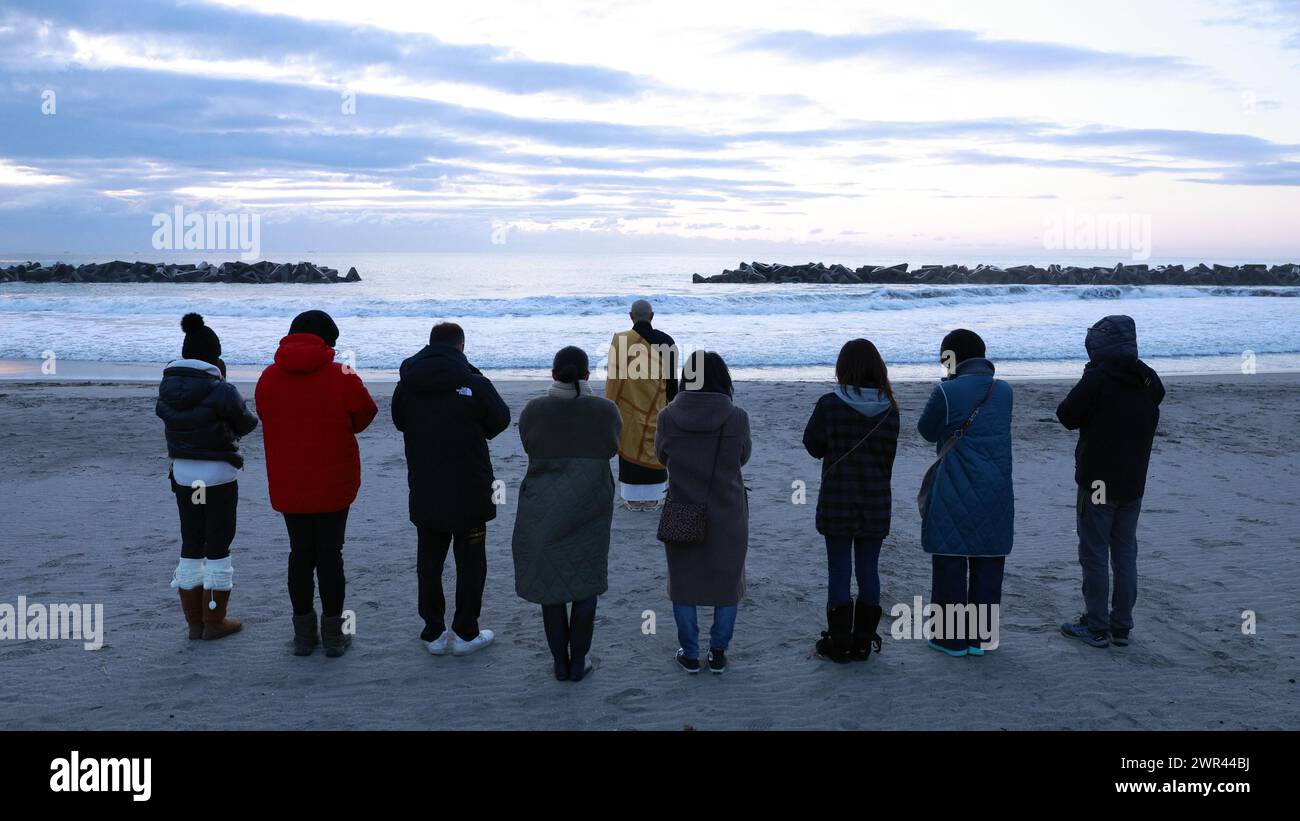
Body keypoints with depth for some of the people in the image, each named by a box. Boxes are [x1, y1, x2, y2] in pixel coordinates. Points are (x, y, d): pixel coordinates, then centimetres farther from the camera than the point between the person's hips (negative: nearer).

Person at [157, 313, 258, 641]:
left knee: (190, 545, 14)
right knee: (217, 546, 5)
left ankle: (194, 621, 20)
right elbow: (245, 424, -4)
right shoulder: (221, 391, -18)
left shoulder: (167, 387, -2)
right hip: (218, 477, -5)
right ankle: (214, 622, 12)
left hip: (182, 475, 5)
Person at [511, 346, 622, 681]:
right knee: (585, 584, 12)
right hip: (589, 511, 0)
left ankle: (561, 662, 18)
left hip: (543, 513, 0)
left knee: (550, 582, 12)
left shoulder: (533, 410, -8)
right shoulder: (605, 410, -8)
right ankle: (579, 661, 18)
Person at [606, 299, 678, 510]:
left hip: (628, 406, -1)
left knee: (630, 445, 7)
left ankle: (633, 498, 9)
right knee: (654, 446, 11)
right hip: (656, 406, 1)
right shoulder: (665, 341, -5)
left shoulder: (619, 340, -10)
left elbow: (614, 377, -7)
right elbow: (671, 378, -2)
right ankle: (653, 498, 14)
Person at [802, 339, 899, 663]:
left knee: (839, 571, 4)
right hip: (876, 502, 3)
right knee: (868, 570, 11)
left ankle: (839, 642, 9)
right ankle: (864, 641, 17)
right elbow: (888, 456, 7)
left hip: (837, 502, -3)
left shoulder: (829, 405, -12)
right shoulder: (889, 409, -2)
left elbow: (813, 446, -2)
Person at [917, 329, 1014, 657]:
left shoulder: (946, 392, -12)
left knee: (950, 566, 5)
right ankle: (980, 637, 19)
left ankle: (952, 638, 11)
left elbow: (927, 431, 0)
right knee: (988, 566, 12)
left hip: (954, 496, -5)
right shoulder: (1004, 391, 5)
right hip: (996, 495, 5)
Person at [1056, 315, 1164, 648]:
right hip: (1133, 483, 6)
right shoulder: (1149, 383, 5)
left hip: (1097, 482, -6)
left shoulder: (1097, 378, -17)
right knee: (1126, 554, 13)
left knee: (1095, 554, 2)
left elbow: (1067, 416, -10)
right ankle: (1122, 626, 18)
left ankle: (1096, 627, 7)